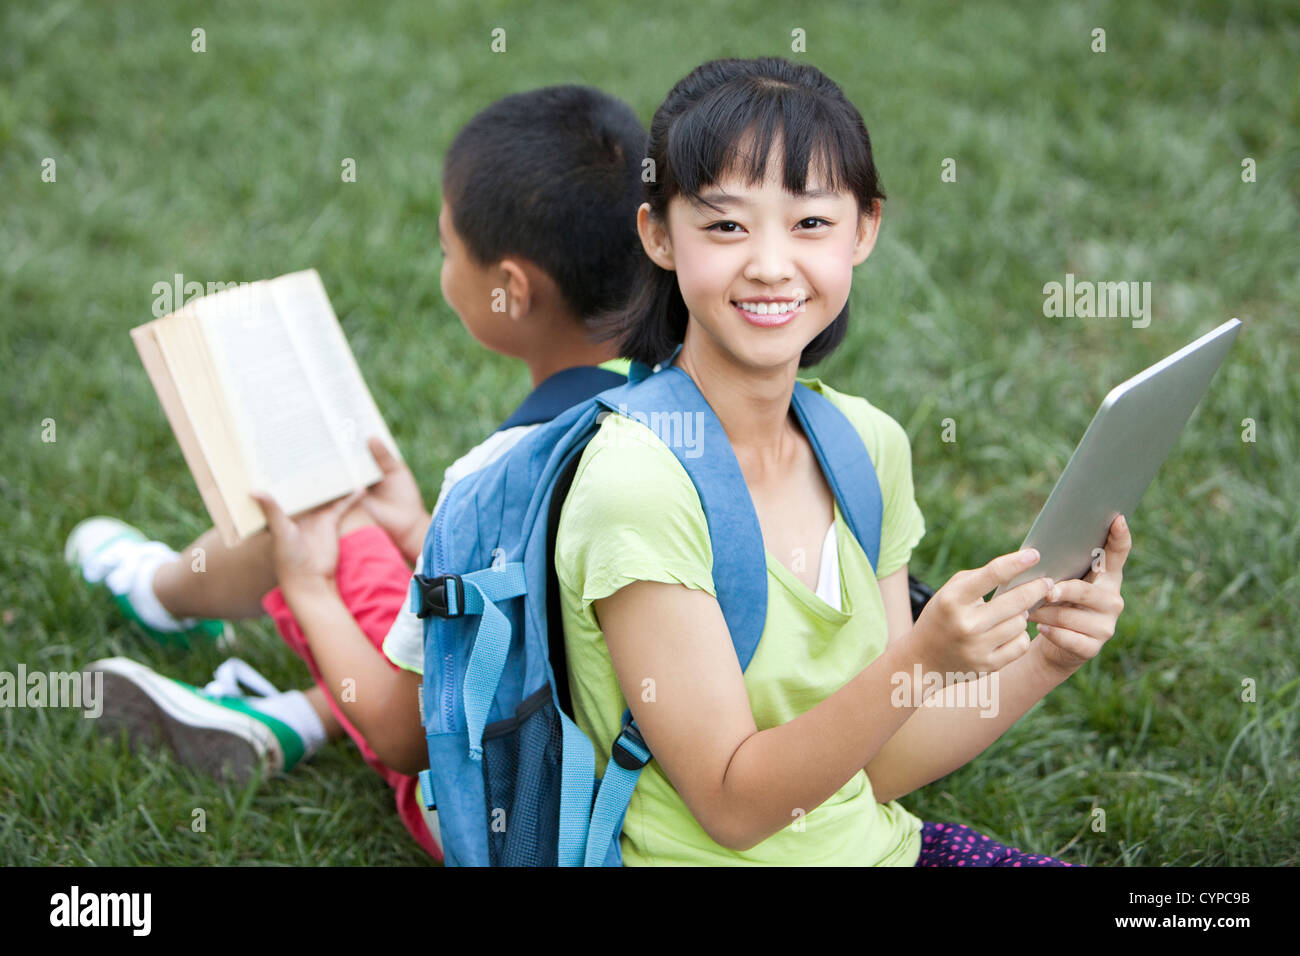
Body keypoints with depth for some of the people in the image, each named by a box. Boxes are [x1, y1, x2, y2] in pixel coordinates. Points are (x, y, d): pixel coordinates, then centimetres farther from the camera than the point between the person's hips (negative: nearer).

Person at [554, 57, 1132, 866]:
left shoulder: (870, 444, 0)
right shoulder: (635, 482, -19)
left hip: (875, 839, 5)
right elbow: (732, 805, -18)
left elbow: (880, 766, 3)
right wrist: (921, 660, -30)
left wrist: (1045, 660, -12)